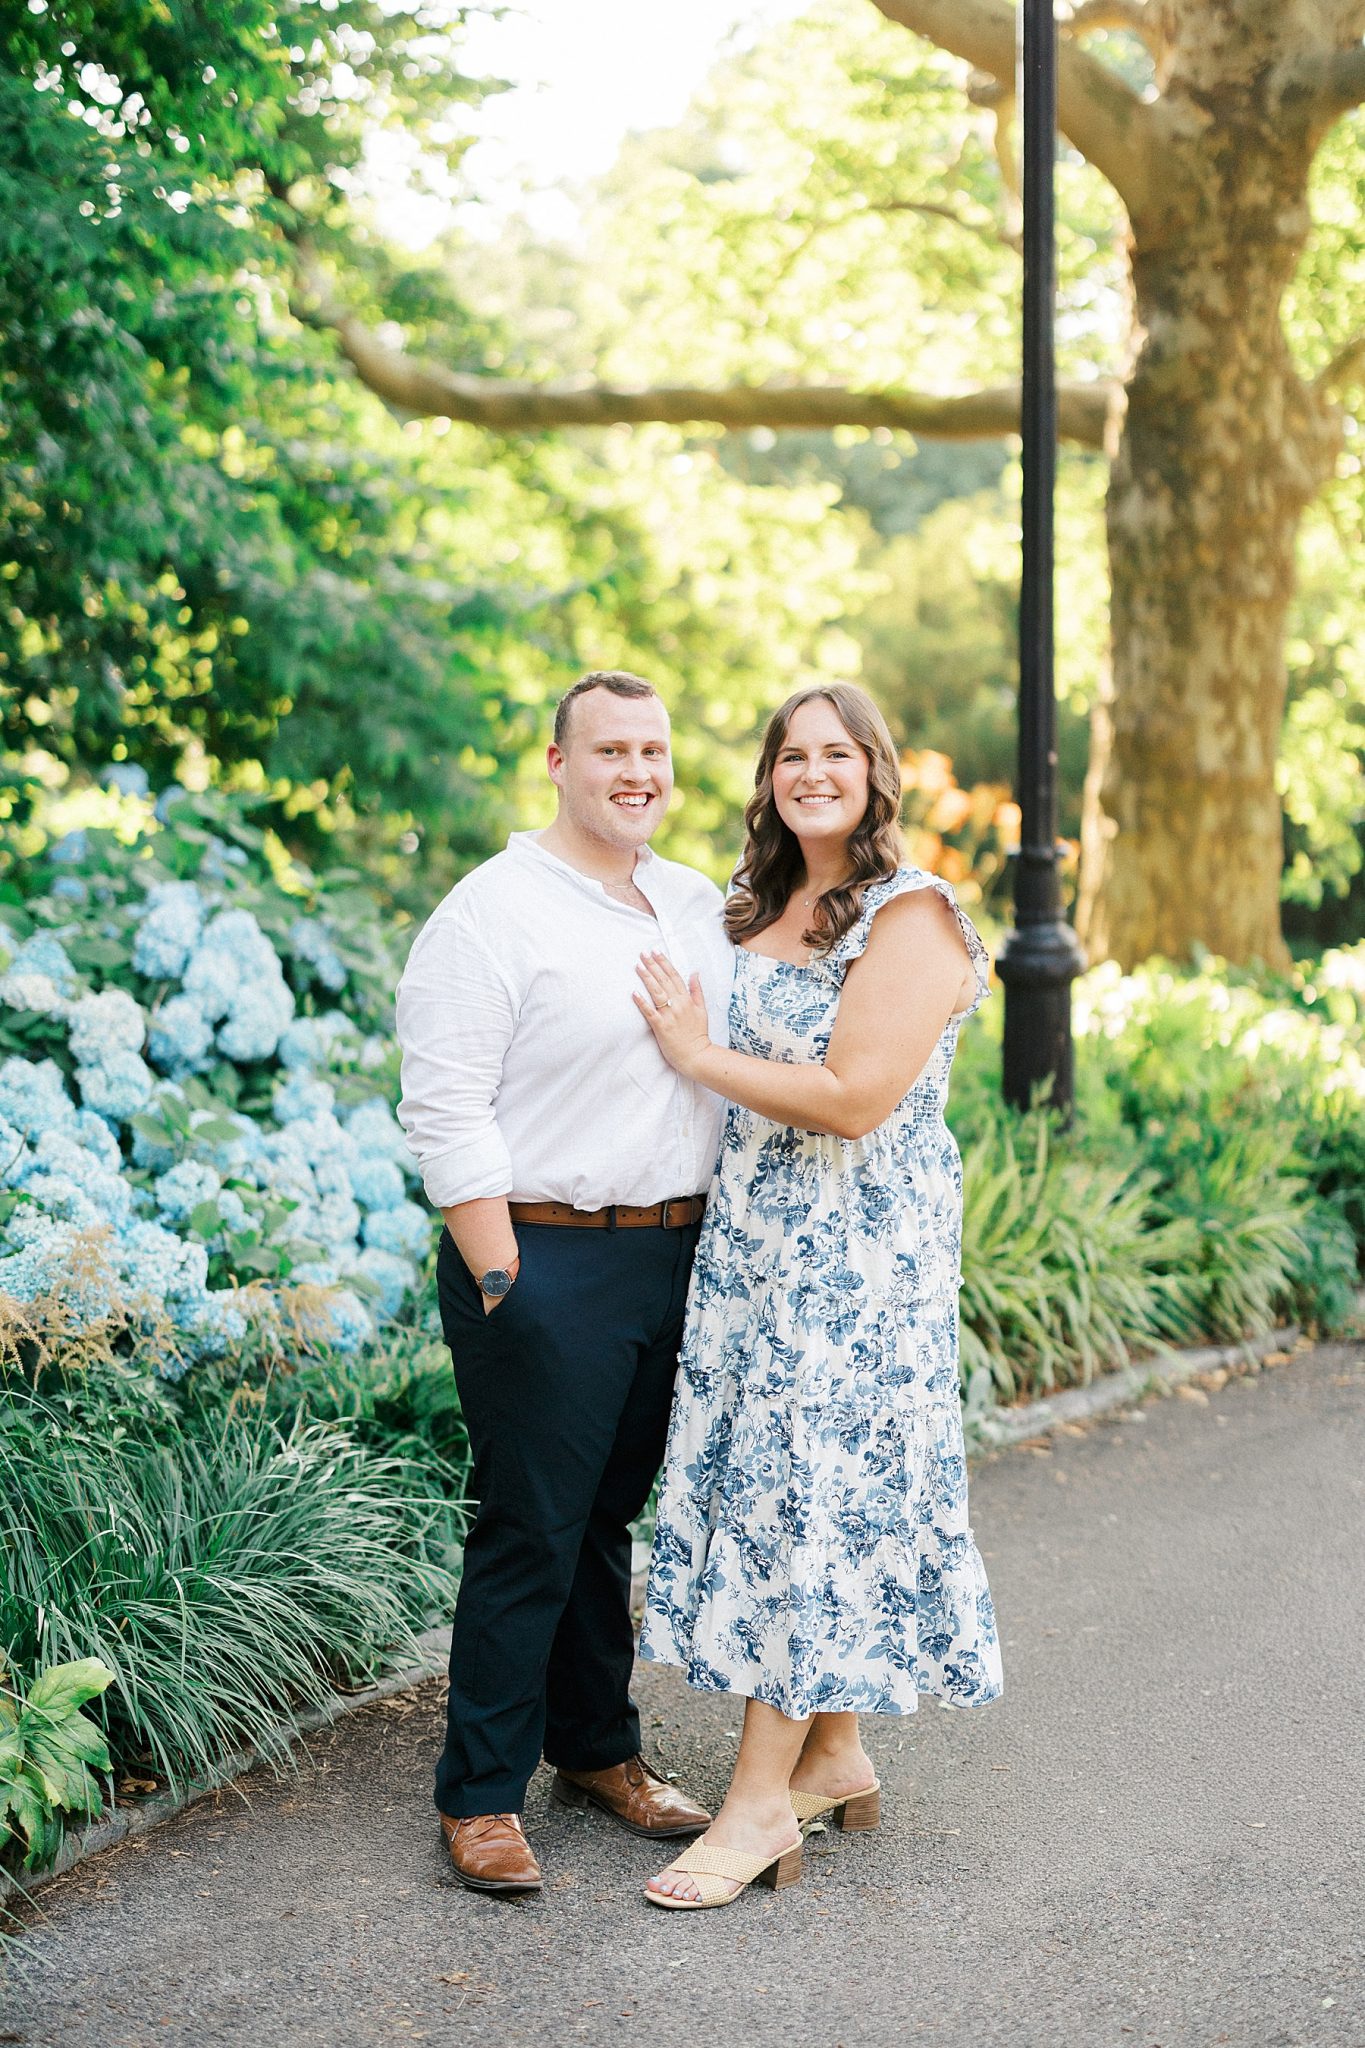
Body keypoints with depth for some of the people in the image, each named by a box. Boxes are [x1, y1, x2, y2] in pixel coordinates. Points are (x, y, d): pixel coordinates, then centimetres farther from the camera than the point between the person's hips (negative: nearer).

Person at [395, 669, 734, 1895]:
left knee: (608, 1517, 17)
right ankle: (481, 1798, 9)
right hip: (544, 1257, -6)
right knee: (530, 1531, -3)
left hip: (672, 1254, 7)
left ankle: (597, 1749, 30)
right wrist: (500, 1284, -17)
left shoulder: (700, 909, 13)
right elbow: (446, 1113, -14)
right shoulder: (494, 911, -9)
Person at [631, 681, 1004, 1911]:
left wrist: (697, 1053, -12)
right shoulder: (759, 910, 13)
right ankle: (835, 1754, 23)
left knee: (803, 1491, -6)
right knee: (768, 1483, 9)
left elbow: (854, 1098, -20)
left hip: (861, 1249, -7)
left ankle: (764, 1800, 1)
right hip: (753, 1238, 7)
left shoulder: (913, 915, -11)